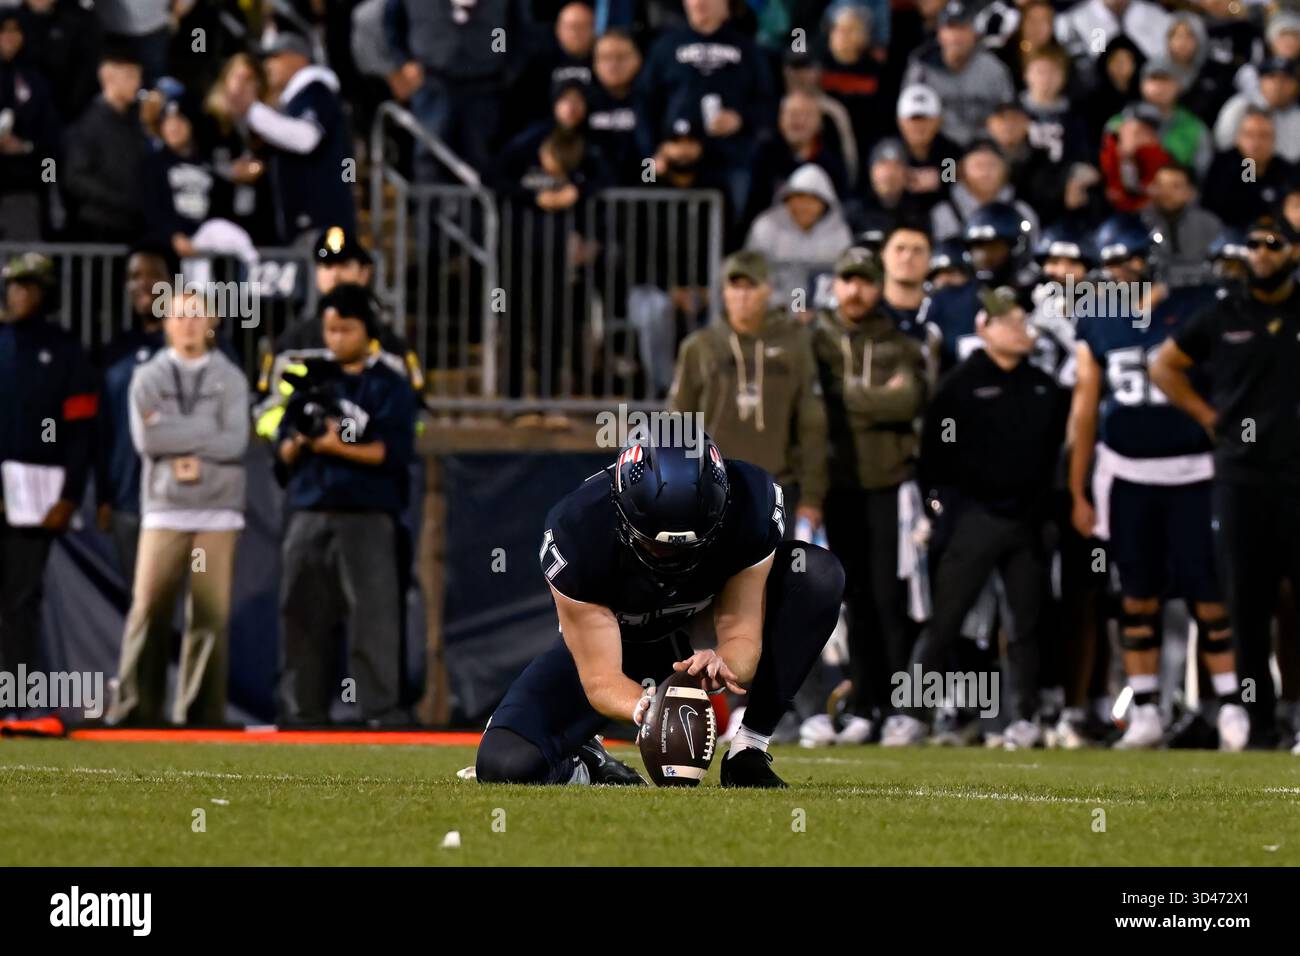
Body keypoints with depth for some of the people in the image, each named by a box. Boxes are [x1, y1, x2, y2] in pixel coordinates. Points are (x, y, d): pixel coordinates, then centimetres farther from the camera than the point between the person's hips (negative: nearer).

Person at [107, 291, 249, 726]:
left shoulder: (230, 379, 8)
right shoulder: (148, 378, 8)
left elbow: (235, 442, -5)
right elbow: (145, 438, -6)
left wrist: (173, 433, -5)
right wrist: (206, 431, -6)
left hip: (218, 510, 0)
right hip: (164, 509, 0)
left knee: (211, 611, -4)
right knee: (149, 607, -9)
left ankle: (202, 713, -1)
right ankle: (134, 706, -7)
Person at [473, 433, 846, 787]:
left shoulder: (753, 504, -31)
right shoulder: (576, 531, -35)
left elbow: (742, 636, -24)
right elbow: (602, 679, -31)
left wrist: (723, 665, -49)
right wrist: (645, 707, -54)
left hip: (705, 624, 2)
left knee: (818, 574, -27)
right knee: (506, 764, -27)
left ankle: (748, 751, -19)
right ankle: (581, 764, 9)